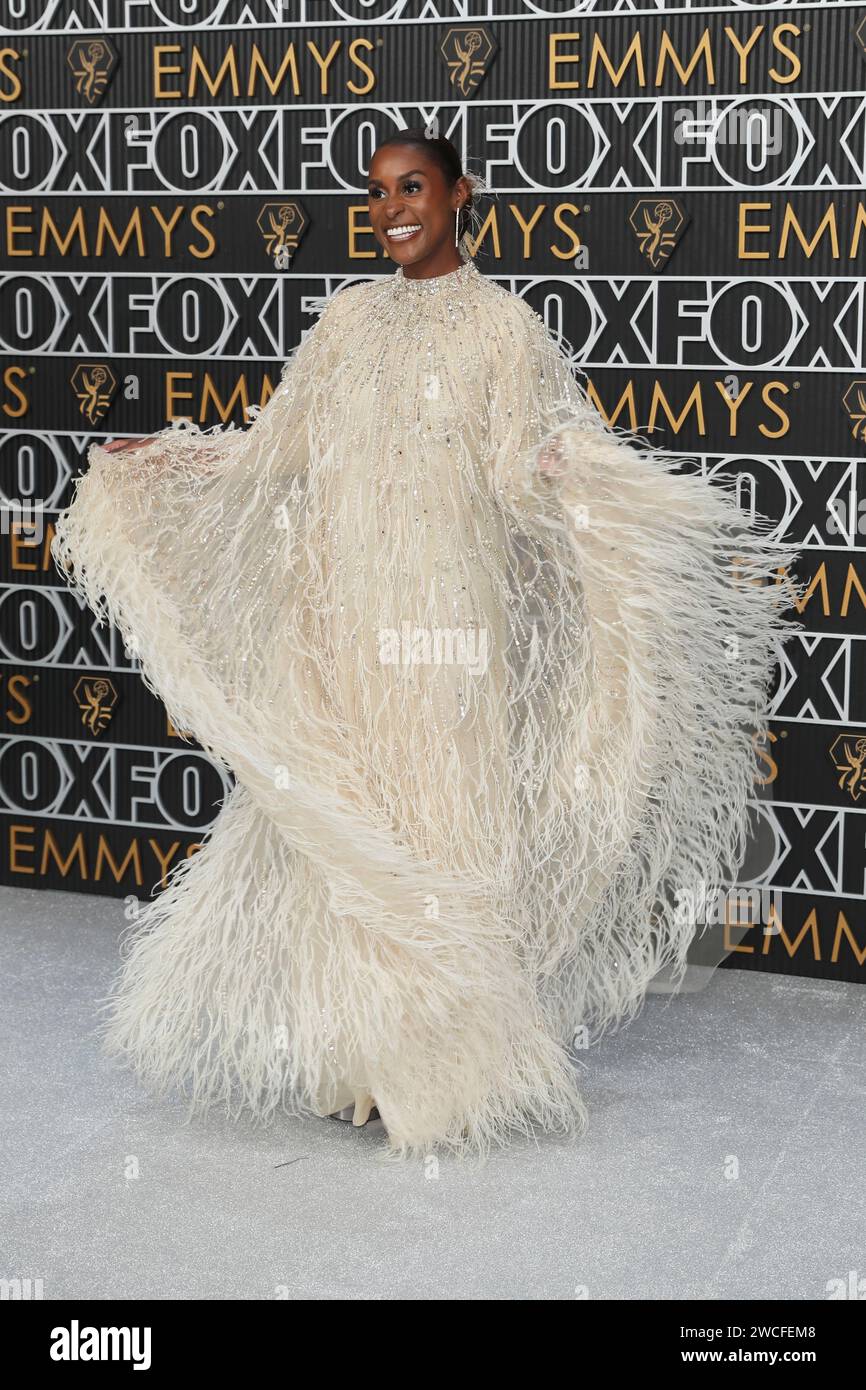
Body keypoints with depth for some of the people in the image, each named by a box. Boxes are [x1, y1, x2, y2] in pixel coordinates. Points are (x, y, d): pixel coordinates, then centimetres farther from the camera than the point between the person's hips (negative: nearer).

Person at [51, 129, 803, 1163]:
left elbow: (524, 472, -5)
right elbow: (279, 447, 17)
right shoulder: (350, 316, 13)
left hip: (443, 608, -4)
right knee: (333, 821, 5)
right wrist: (148, 466, 17)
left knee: (438, 817, -1)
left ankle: (433, 1058, 10)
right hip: (342, 603, 4)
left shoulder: (503, 325, 1)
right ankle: (347, 1040, 18)